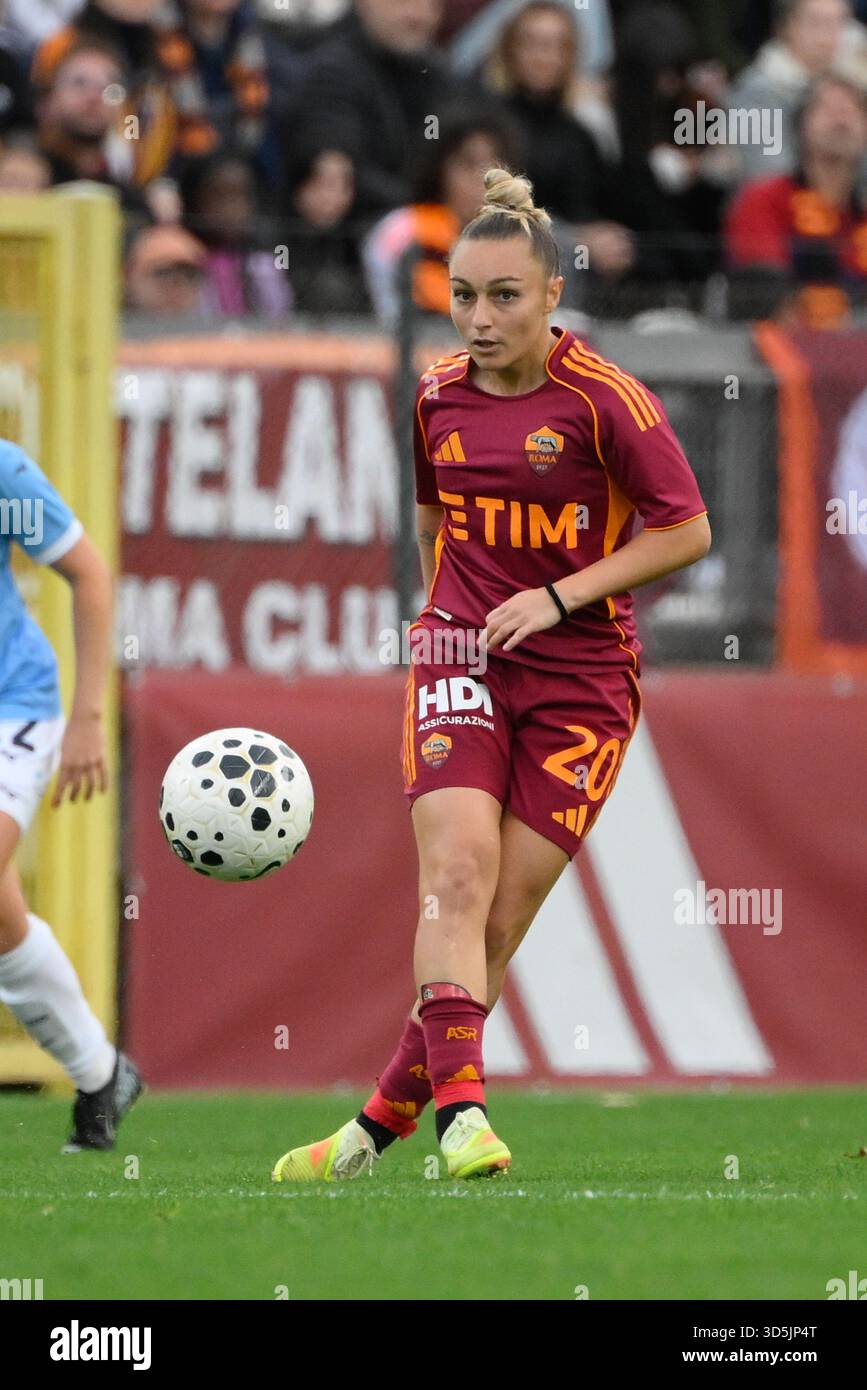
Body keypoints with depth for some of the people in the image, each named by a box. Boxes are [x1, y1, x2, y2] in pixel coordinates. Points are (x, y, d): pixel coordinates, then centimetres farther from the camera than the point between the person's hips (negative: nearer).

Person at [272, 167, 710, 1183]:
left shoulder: (605, 401, -11)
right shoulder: (439, 395, 4)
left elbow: (687, 531, -8)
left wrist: (559, 596, -15)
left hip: (581, 678, -3)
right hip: (460, 659, 3)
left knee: (503, 915, -3)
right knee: (456, 876, -18)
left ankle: (381, 1122, 8)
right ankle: (460, 1109, -28)